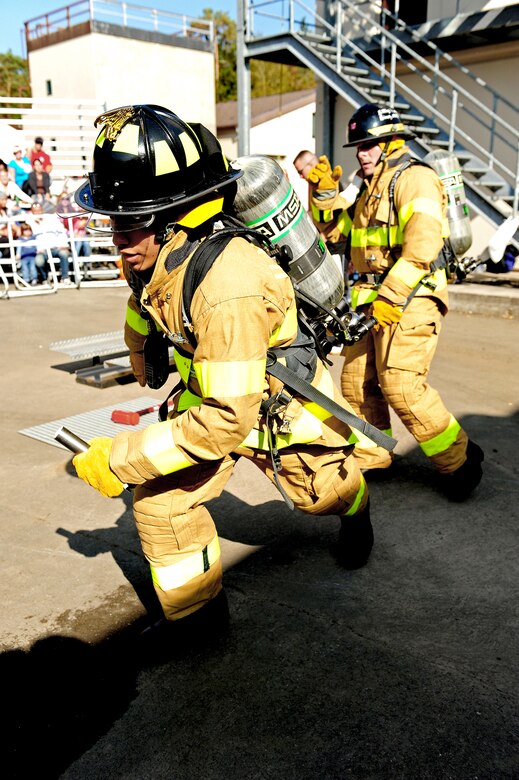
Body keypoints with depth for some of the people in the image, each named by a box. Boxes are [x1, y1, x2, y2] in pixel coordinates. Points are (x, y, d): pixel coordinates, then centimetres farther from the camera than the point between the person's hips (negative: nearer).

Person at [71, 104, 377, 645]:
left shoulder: (229, 290, -43)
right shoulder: (154, 254, -18)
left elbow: (225, 421, -40)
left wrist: (120, 459, -34)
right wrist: (145, 369, 23)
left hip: (280, 407, -6)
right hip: (208, 396, 6)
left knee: (322, 493, 20)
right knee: (158, 494, -5)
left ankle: (355, 508, 58)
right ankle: (193, 608, 16)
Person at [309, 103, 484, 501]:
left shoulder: (415, 179, -7)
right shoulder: (371, 188, 23)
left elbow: (422, 244, -21)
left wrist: (391, 296, -26)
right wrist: (325, 192, 7)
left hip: (409, 297, -9)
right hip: (370, 298, 9)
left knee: (401, 385, -15)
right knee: (356, 381, 7)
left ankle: (460, 459, 2)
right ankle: (371, 457, 23)